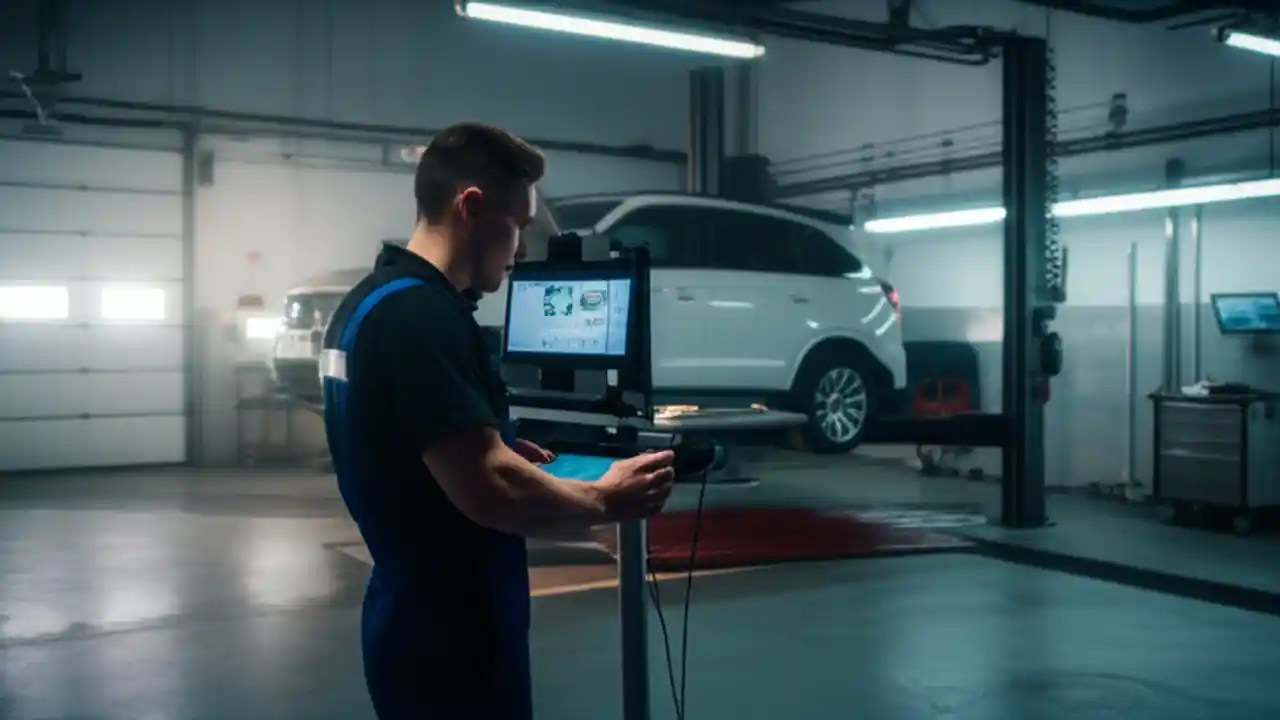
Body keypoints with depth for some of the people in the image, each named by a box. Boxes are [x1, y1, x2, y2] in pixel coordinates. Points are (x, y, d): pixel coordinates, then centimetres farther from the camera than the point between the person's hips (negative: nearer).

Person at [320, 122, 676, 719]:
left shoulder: (371, 300, 9)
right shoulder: (422, 316, -23)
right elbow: (489, 489, -29)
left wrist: (502, 449, 12)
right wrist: (603, 500, -14)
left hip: (414, 616, 10)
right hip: (450, 634, -10)